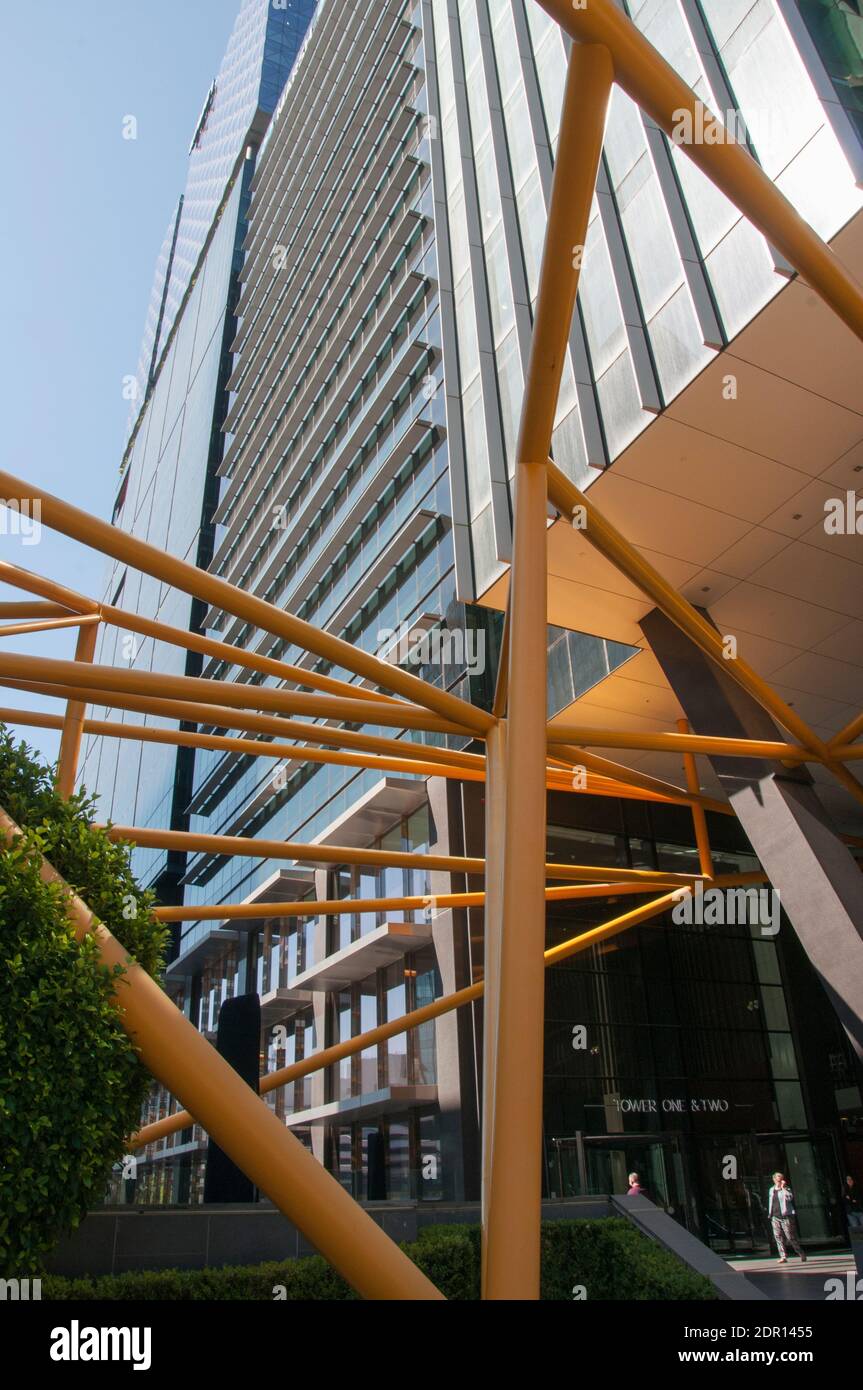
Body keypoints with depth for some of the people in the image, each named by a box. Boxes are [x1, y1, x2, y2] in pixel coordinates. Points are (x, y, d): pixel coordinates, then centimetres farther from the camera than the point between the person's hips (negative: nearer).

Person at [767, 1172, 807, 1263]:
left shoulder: (786, 1189, -1)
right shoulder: (771, 1190, 15)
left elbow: (789, 1198, -22)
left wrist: (783, 1187, -19)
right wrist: (770, 1214, 20)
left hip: (786, 1217, -5)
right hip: (775, 1217, 5)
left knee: (791, 1237, -2)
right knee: (778, 1237, -1)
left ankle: (801, 1254, 16)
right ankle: (783, 1256, 2)